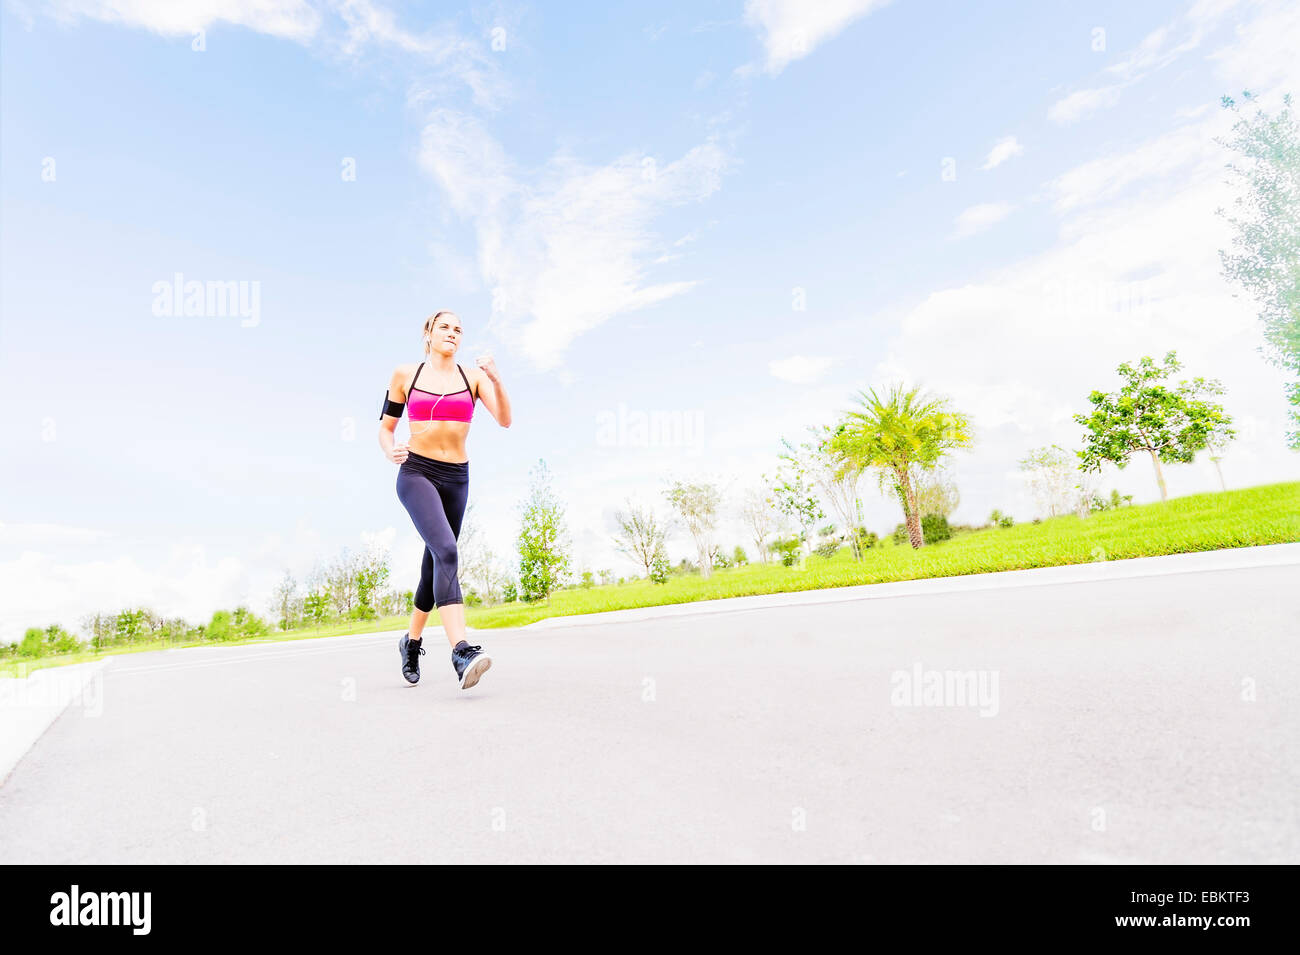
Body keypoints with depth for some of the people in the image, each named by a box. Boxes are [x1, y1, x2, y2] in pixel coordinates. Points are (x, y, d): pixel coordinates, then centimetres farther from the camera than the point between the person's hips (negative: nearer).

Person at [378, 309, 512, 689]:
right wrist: (390, 452, -10)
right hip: (416, 473, -3)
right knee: (446, 552, -26)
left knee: (435, 565, 12)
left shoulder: (473, 377, 6)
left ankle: (412, 640, 35)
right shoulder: (405, 375, 5)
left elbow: (505, 419, -8)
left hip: (456, 477, 3)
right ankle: (462, 652, -34)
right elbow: (386, 426, 11)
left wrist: (496, 380, -22)